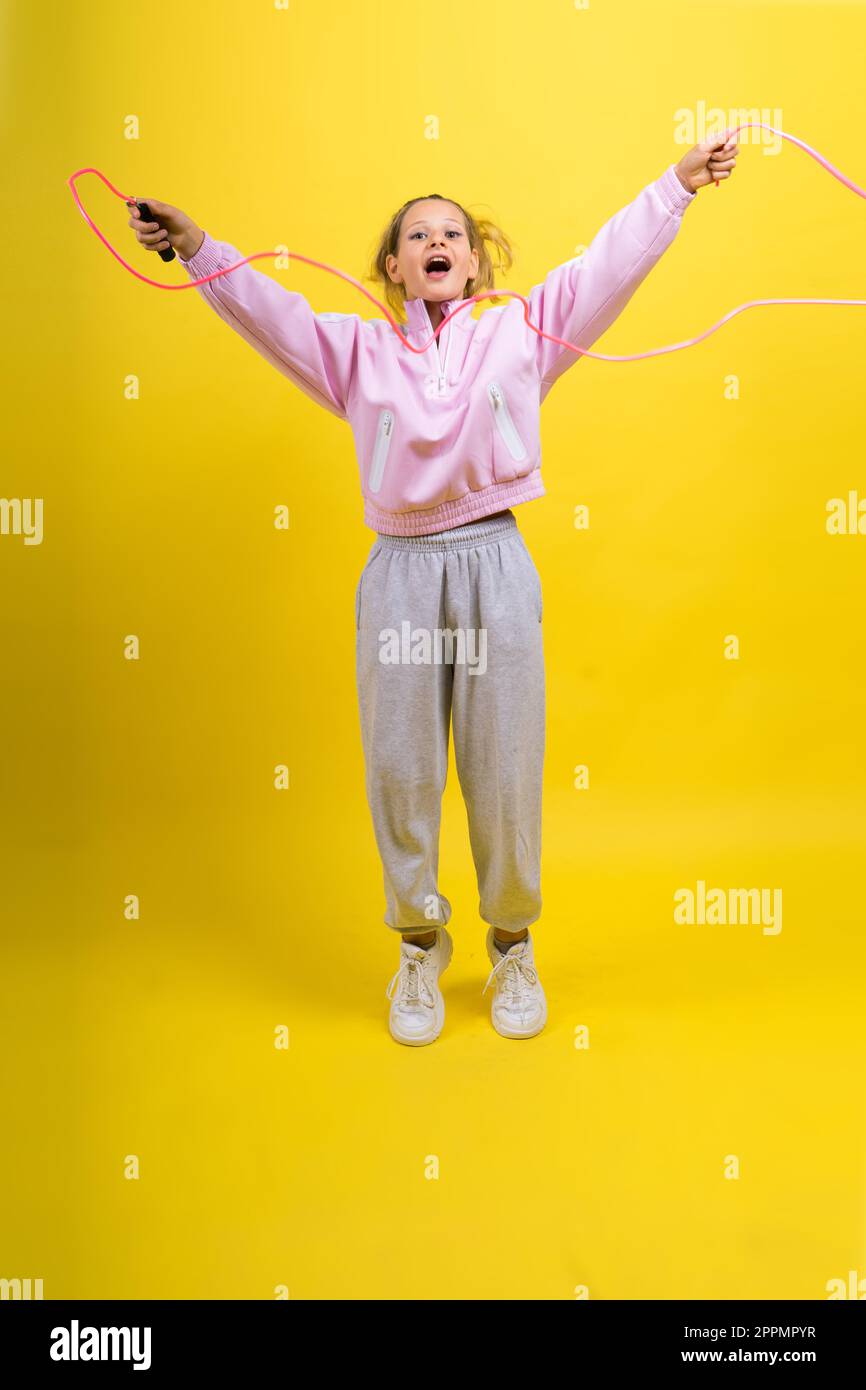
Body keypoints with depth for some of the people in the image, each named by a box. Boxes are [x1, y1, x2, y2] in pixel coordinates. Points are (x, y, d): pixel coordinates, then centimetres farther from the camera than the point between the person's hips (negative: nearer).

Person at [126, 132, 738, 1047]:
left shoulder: (519, 334, 11)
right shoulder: (358, 351, 12)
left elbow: (610, 264, 9)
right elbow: (267, 307, 6)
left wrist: (680, 181, 5)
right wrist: (197, 247, -7)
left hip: (495, 564, 0)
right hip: (401, 570, 1)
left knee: (506, 765, 4)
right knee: (400, 767, 4)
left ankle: (512, 946, 25)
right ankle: (419, 945, 26)